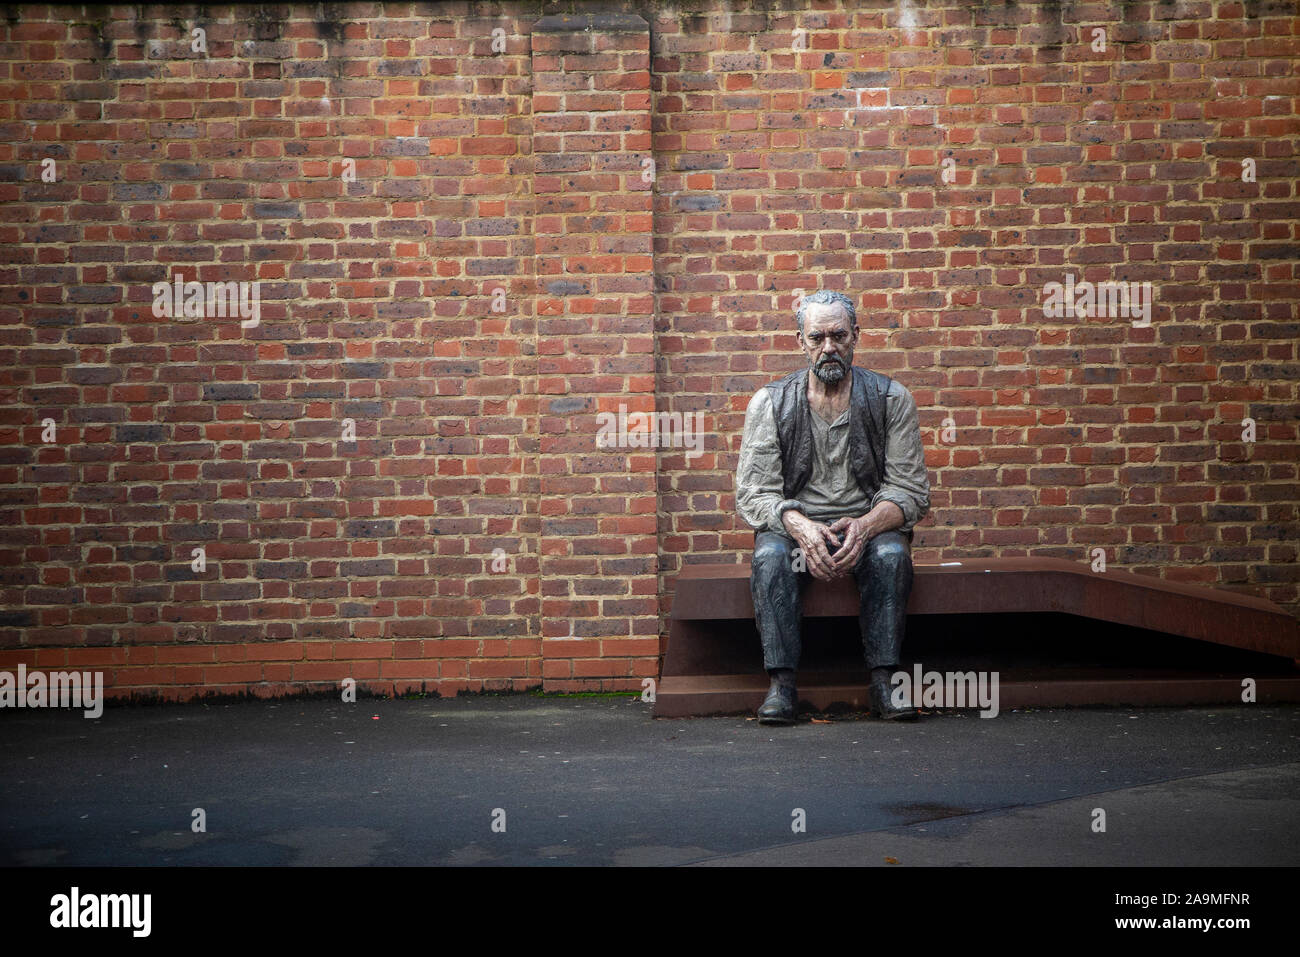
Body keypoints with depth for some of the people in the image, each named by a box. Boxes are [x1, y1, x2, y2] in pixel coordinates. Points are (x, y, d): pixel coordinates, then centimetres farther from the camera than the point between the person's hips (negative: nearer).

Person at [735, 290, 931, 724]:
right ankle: (781, 684, -28)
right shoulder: (770, 403, -1)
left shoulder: (891, 398, -1)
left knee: (891, 555, -33)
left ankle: (883, 682, -26)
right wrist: (801, 528, -27)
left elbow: (911, 492, -4)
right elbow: (753, 493, -6)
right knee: (770, 556, -33)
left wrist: (865, 526, -25)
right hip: (795, 524, 0)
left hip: (868, 524, 0)